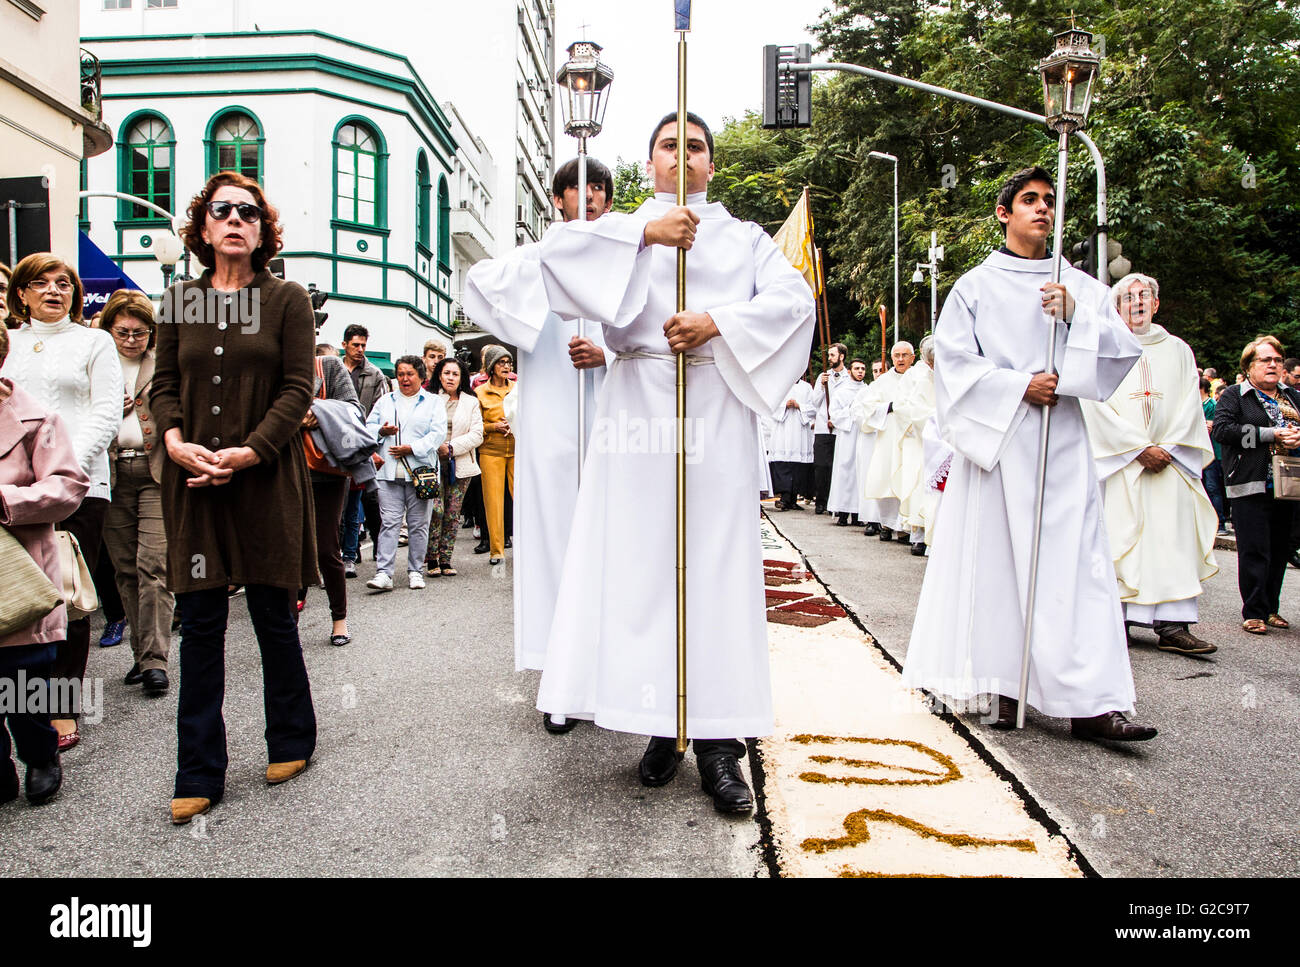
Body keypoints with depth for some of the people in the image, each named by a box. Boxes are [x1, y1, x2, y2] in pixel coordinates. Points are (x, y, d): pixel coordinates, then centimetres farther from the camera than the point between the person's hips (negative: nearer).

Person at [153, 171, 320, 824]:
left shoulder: (288, 300, 3)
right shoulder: (179, 300, 13)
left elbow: (297, 390, -5)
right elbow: (163, 385, 10)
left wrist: (246, 452, -15)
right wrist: (176, 442, -9)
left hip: (265, 479, -2)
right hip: (193, 481, 3)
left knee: (273, 615, 7)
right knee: (200, 623, 4)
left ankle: (290, 742, 27)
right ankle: (199, 775, 14)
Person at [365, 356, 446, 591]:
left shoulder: (434, 402, 11)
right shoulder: (385, 401, 20)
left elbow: (438, 433, -2)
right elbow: (368, 428, 17)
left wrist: (412, 448, -12)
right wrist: (381, 431, -6)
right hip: (389, 472, 1)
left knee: (418, 523, 3)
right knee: (389, 522, -5)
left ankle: (415, 571, 13)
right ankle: (383, 573, -7)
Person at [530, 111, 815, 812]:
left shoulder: (743, 237, 20)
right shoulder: (624, 230, 19)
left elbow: (793, 297, 4)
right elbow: (556, 250, -1)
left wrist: (719, 322, -10)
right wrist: (646, 233, -10)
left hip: (717, 408, 0)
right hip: (641, 405, 0)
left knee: (716, 561, -5)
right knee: (642, 557, -5)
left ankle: (716, 737, -1)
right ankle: (662, 725, 6)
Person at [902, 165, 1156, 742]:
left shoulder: (1080, 287, 16)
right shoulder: (976, 285, 8)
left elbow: (1123, 349, 8)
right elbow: (954, 360, -1)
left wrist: (1075, 315, -8)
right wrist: (1019, 386, -10)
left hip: (1062, 443, 2)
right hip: (995, 439, -2)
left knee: (1074, 564, -5)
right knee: (998, 561, -2)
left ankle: (1091, 704, -5)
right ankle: (1006, 688, 9)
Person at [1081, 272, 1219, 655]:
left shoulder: (1178, 350, 17)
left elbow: (1190, 405, 9)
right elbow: (1097, 405, -4)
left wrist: (1167, 448, -6)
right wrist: (1140, 448, -11)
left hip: (1170, 462, 3)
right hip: (1120, 462, -2)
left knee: (1173, 535, -6)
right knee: (1120, 534, -6)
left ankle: (1173, 625, -8)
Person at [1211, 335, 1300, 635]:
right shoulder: (1234, 396, 2)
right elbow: (1221, 429, -13)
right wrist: (1271, 434, -16)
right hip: (1251, 486, -5)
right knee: (1254, 551, -7)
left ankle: (1271, 608, 19)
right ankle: (1254, 612, -2)